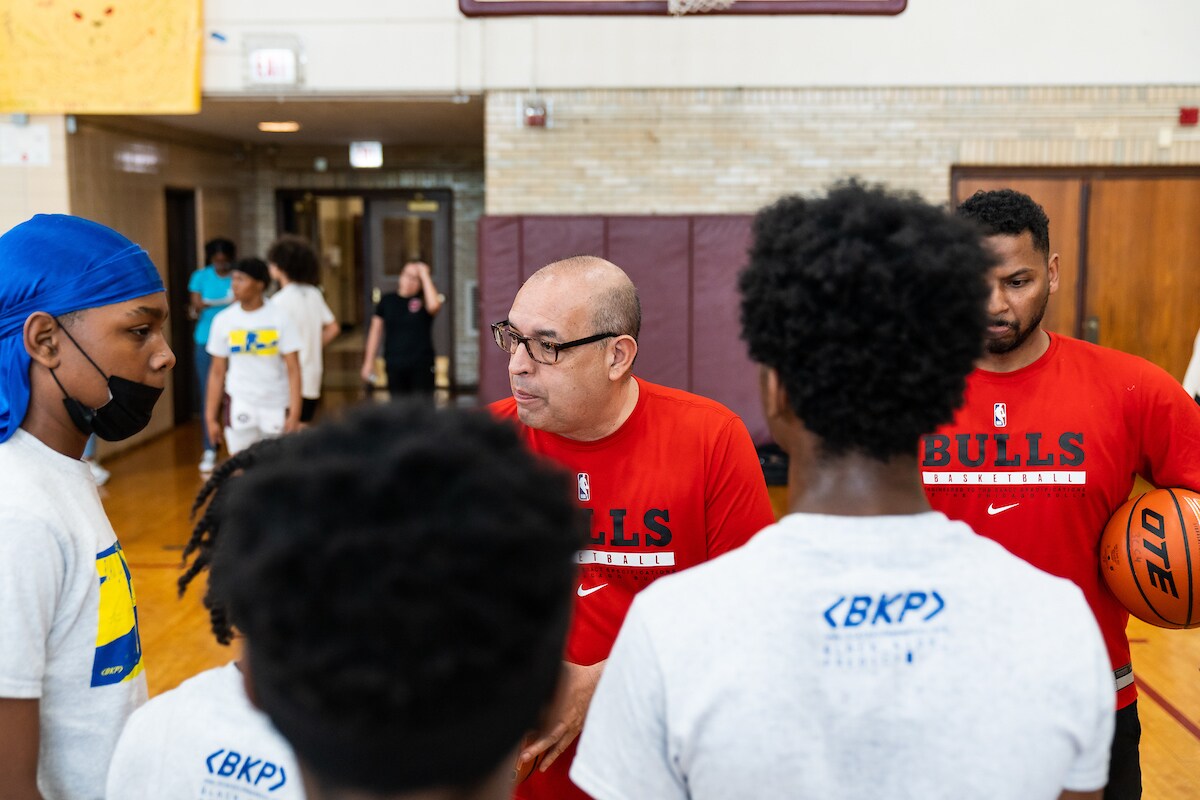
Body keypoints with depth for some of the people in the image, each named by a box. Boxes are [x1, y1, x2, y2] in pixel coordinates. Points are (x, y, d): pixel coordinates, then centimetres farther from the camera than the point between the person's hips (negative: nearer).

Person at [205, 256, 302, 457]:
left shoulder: (279, 317, -6)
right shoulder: (223, 320, 0)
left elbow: (293, 369, -7)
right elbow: (217, 372, 5)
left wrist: (294, 414, -13)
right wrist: (211, 417, 3)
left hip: (276, 405, -1)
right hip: (241, 403, 1)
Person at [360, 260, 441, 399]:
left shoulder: (424, 301, 0)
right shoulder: (387, 301, 8)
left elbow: (434, 305, -25)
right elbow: (376, 331, 13)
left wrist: (425, 275, -15)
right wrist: (369, 362, 9)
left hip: (421, 366, -3)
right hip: (394, 367, 3)